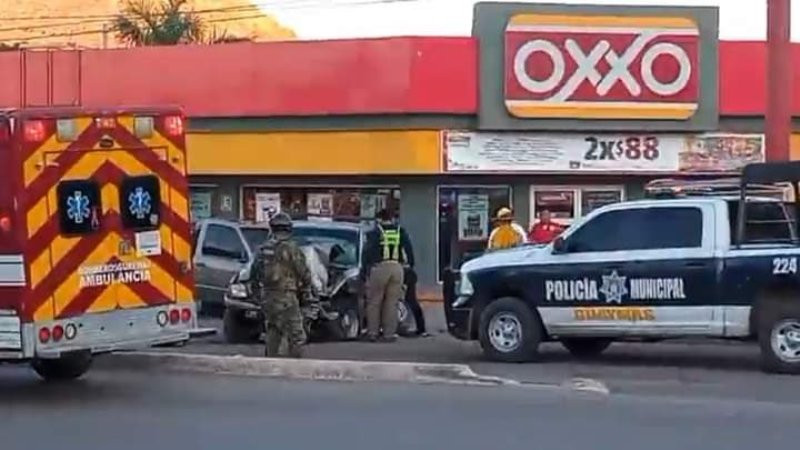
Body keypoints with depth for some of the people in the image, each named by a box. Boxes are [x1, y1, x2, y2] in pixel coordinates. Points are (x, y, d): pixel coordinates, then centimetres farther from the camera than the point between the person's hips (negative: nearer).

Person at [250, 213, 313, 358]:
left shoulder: (263, 249, 8)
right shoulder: (291, 248, -11)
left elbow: (255, 272, 16)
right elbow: (304, 273, -8)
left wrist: (258, 293, 27)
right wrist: (306, 293, 7)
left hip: (267, 297, 7)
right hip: (285, 297, -7)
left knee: (272, 332, 20)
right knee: (296, 335, -3)